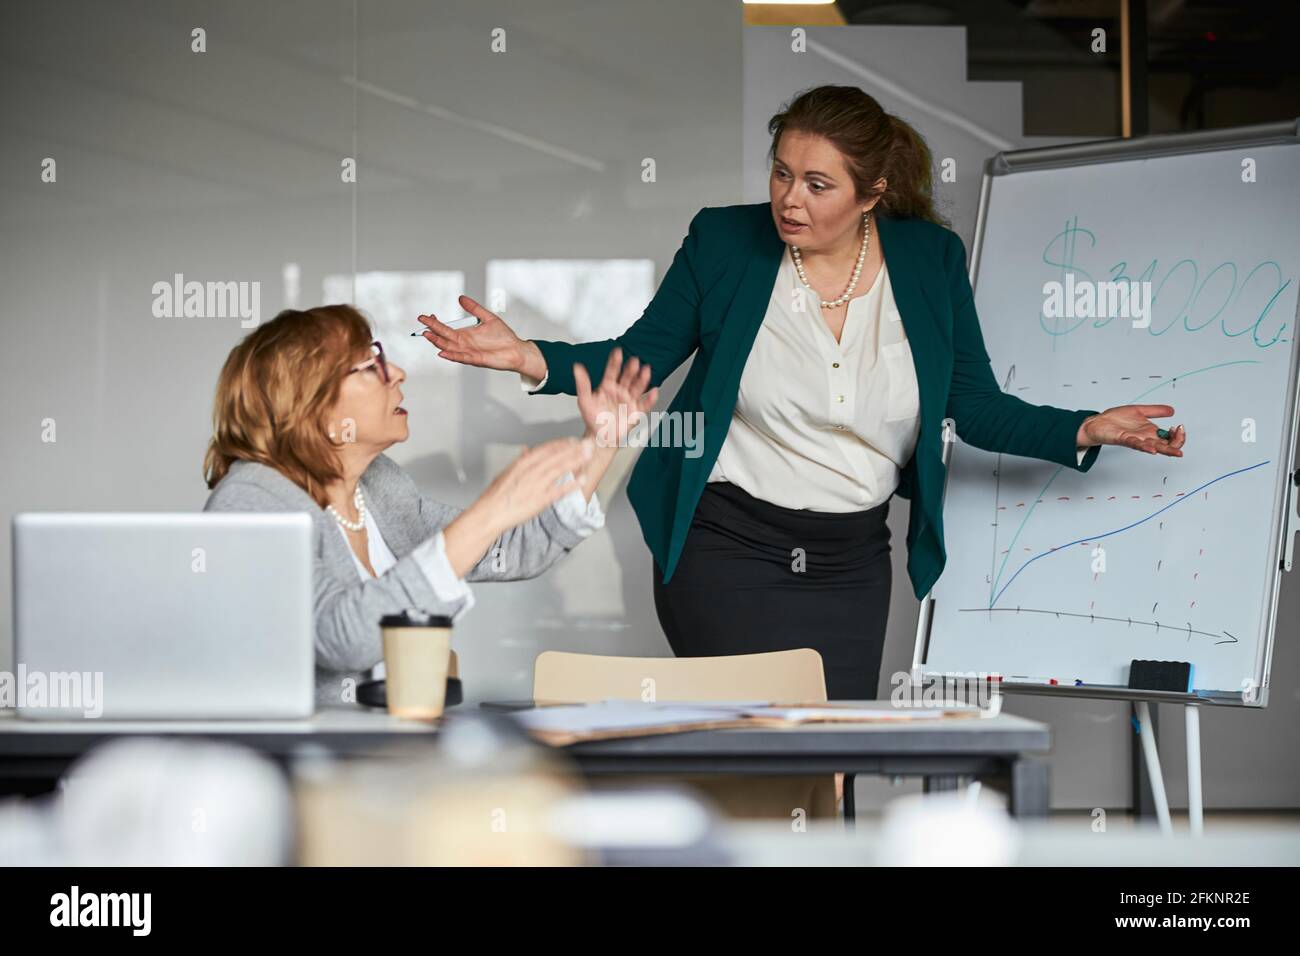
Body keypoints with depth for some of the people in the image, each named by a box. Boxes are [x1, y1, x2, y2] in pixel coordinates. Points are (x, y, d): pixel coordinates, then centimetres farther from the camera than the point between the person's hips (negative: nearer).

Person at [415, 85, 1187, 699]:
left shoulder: (932, 259, -3)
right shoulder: (725, 240, -7)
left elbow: (975, 406, 2)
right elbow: (639, 359, -1)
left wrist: (1087, 430, -9)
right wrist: (531, 359, -16)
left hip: (853, 562, 3)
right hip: (727, 548, -3)